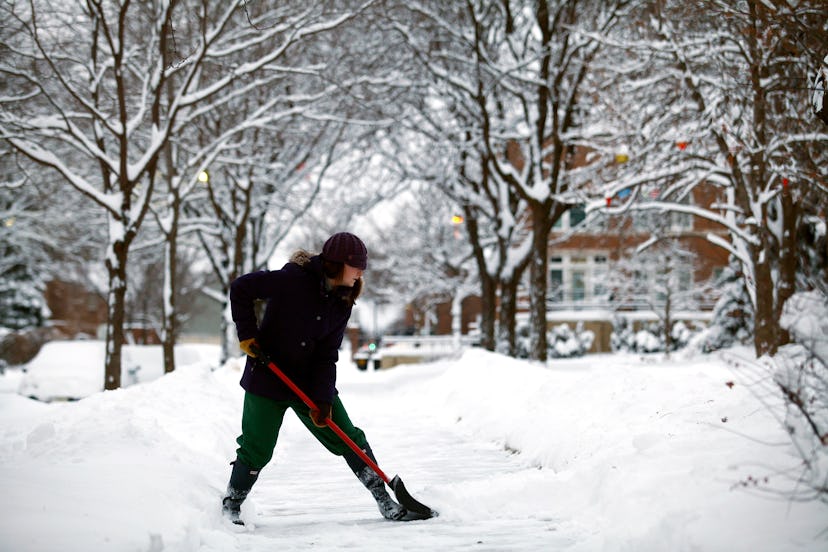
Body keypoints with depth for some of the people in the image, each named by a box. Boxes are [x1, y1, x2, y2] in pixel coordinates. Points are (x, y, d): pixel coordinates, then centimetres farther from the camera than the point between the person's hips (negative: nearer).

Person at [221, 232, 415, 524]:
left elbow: (327, 354, -3)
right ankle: (230, 506, 19)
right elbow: (240, 288, -15)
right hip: (267, 378, -5)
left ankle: (385, 503, 10)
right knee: (257, 450, -2)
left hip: (309, 381, 5)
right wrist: (247, 335, -15)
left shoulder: (342, 302, -1)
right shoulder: (294, 278, -20)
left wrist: (322, 399, -12)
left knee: (349, 439, 3)